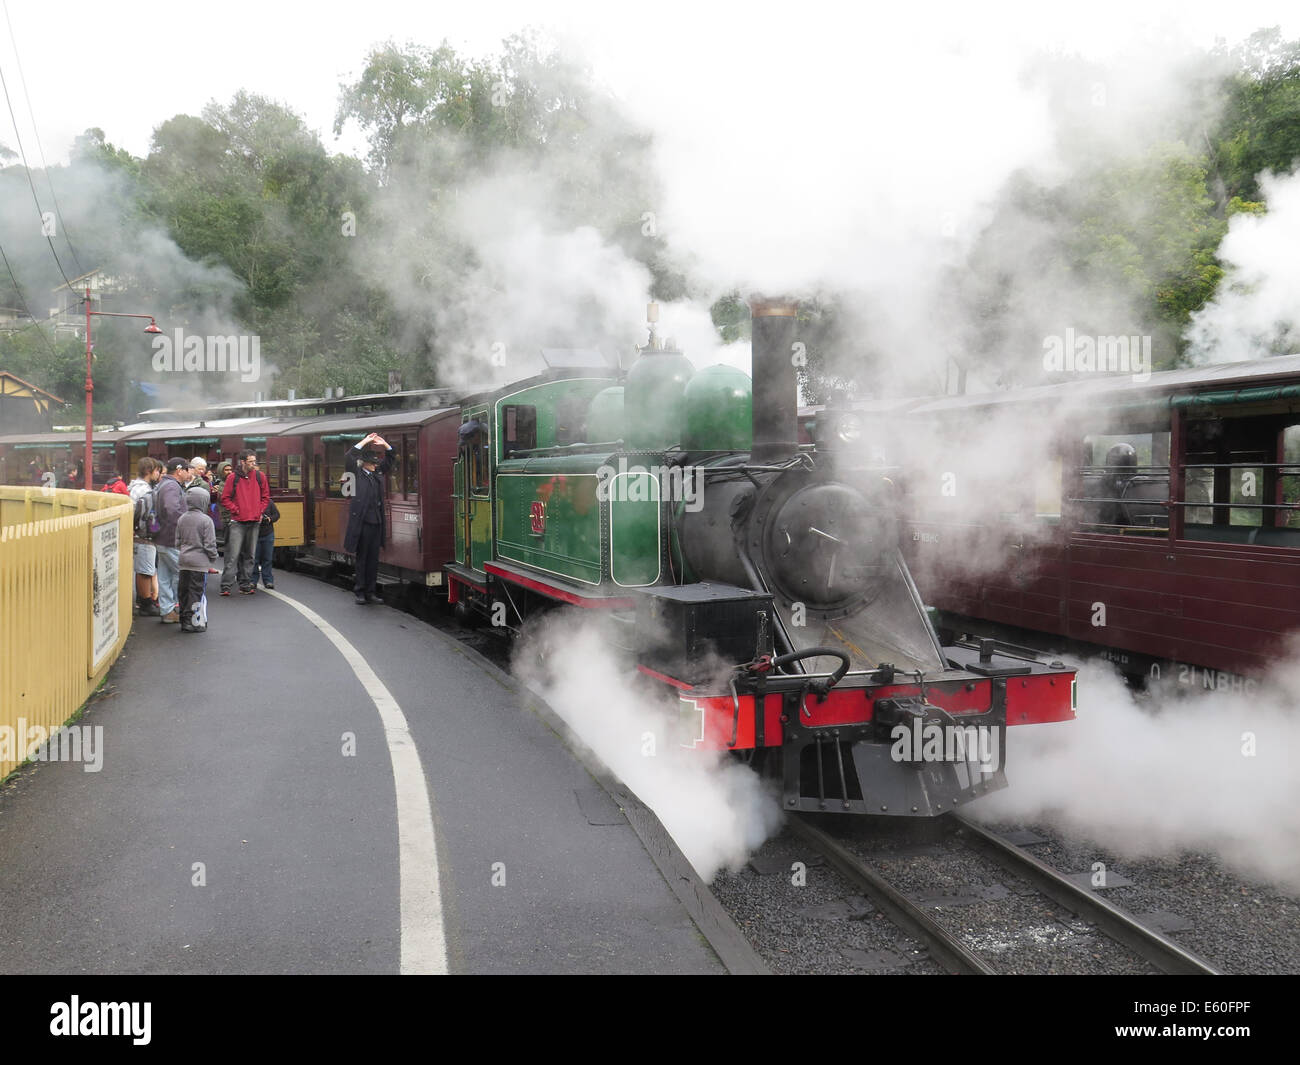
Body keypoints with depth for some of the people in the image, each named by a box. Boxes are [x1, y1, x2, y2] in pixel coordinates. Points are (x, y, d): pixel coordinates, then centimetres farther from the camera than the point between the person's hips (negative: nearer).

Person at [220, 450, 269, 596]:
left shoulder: (259, 476, 7)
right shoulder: (233, 478, -3)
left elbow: (266, 496, 14)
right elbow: (225, 498, 1)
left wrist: (260, 511, 5)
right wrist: (236, 511, -7)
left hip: (254, 522, 4)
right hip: (237, 522, -4)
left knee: (249, 555, 9)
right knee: (233, 555, -9)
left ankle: (245, 585, 16)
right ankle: (226, 585, -7)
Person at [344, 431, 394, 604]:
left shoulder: (378, 473, 13)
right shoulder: (357, 473, -1)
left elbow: (389, 460, 22)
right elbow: (348, 458, -15)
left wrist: (385, 444, 8)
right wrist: (364, 442, -13)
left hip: (376, 522, 6)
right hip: (362, 522, -5)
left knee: (373, 559, 8)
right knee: (361, 559, 1)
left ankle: (370, 592, 15)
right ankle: (360, 592, 8)